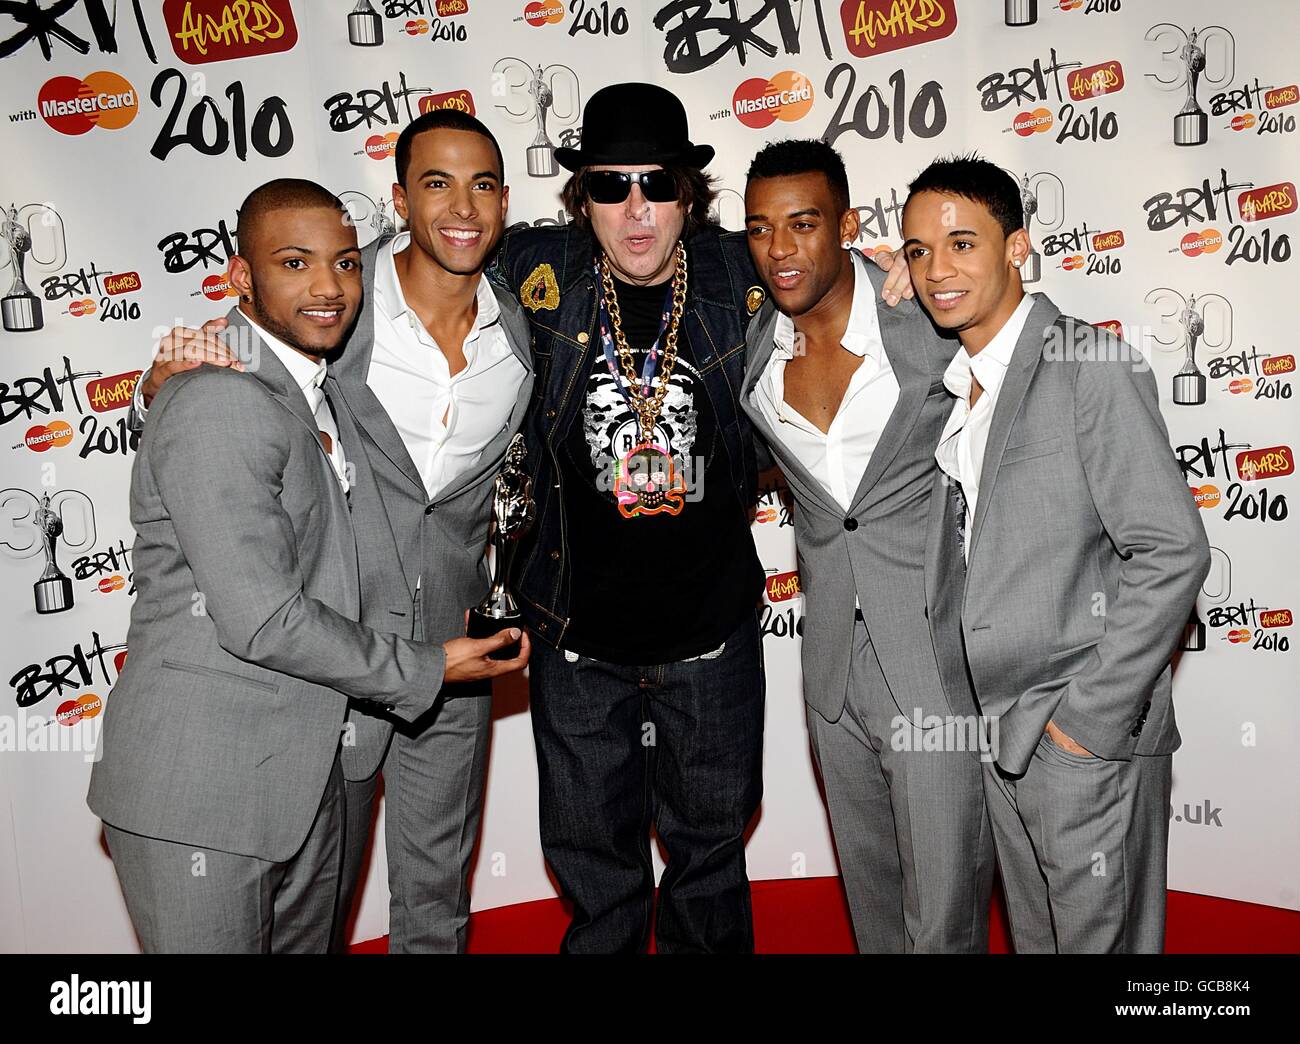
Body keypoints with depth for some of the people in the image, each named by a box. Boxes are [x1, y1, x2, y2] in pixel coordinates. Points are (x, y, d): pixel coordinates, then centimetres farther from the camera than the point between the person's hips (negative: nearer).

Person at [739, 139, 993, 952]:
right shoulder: (749, 349, 0)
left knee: (945, 912, 3)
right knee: (871, 892, 21)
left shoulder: (933, 321, -13)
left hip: (940, 653, -4)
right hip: (833, 660, 5)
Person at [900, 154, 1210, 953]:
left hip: (1087, 737, -7)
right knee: (1033, 937, 20)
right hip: (1000, 737, 7)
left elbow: (1173, 551, -18)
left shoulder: (1090, 366, -14)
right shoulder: (950, 384, 10)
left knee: (1101, 938, 8)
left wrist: (1090, 718, -17)